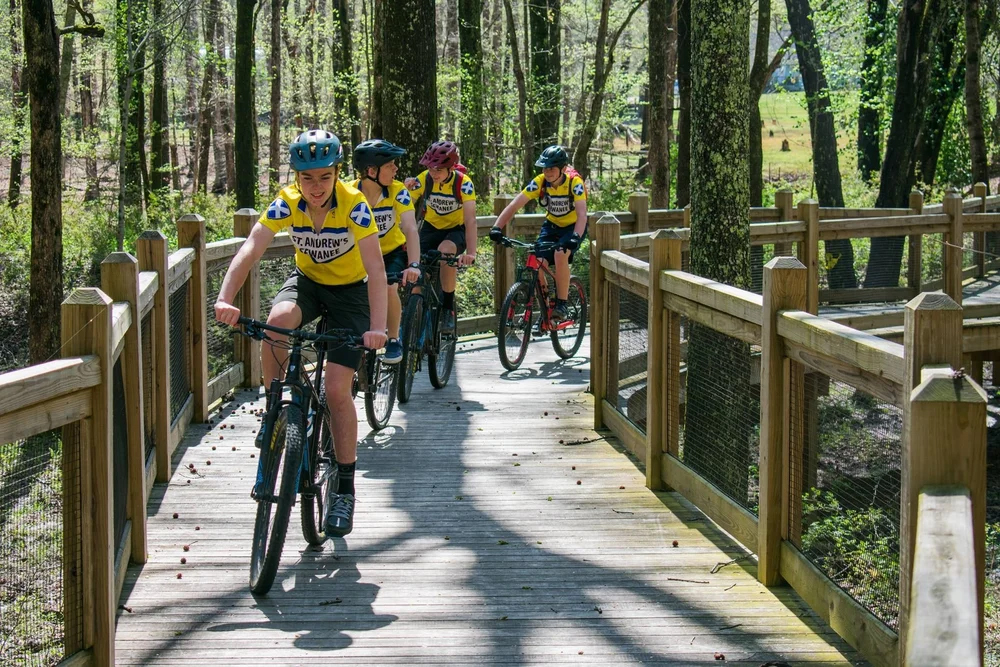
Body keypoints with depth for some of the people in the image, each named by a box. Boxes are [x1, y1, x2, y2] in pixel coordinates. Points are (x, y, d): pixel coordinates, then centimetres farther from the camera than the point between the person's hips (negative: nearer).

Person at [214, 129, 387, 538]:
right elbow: (250, 251, -30)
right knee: (278, 321, -34)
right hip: (307, 281, 3)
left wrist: (376, 327, -47)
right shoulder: (287, 202, -19)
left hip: (349, 290, -3)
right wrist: (225, 300, -47)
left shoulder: (353, 205, -27)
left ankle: (345, 489, -1)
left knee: (337, 390, -13)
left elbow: (375, 269, -33)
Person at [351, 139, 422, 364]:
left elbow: (410, 230, -31)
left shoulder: (398, 192, -22)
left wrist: (413, 265, -47)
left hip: (393, 251, -1)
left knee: (388, 287, -28)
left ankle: (394, 341, -8)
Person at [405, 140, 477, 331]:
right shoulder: (424, 180, -18)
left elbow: (470, 220, -35)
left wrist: (471, 252, -48)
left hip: (456, 230, -3)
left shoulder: (463, 183, -25)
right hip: (432, 228, 3)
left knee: (445, 251, -36)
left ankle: (448, 306, -19)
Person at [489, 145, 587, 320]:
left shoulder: (574, 182, -27)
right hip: (552, 225, 4)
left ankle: (561, 305, -17)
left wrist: (575, 237, -54)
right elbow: (514, 205, -24)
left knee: (560, 255, -31)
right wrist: (497, 227, -38)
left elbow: (582, 214, -36)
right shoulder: (539, 182, -19)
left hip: (573, 227, -4)